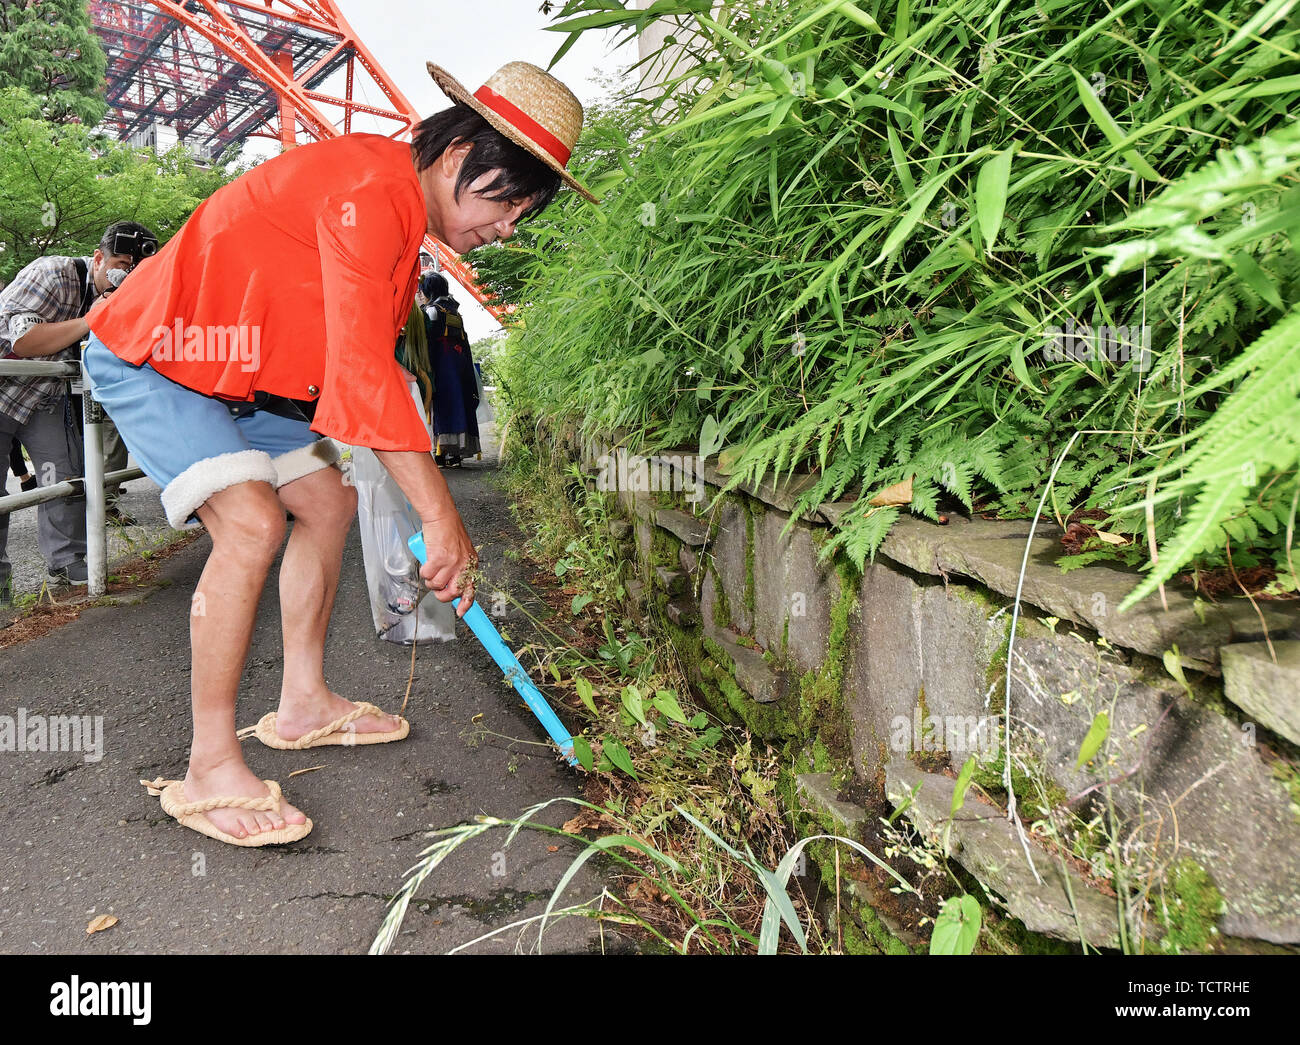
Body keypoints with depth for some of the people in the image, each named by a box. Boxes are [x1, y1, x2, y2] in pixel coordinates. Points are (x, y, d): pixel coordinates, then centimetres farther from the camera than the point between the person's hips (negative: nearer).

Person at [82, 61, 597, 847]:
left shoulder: (404, 221, 5)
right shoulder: (371, 186, -27)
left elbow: (373, 366, 6)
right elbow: (362, 370, -37)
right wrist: (440, 513, -35)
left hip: (234, 371, 10)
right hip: (149, 357, -10)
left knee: (330, 499, 9)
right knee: (251, 524, -24)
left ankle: (303, 705, 19)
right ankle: (211, 771, -11)